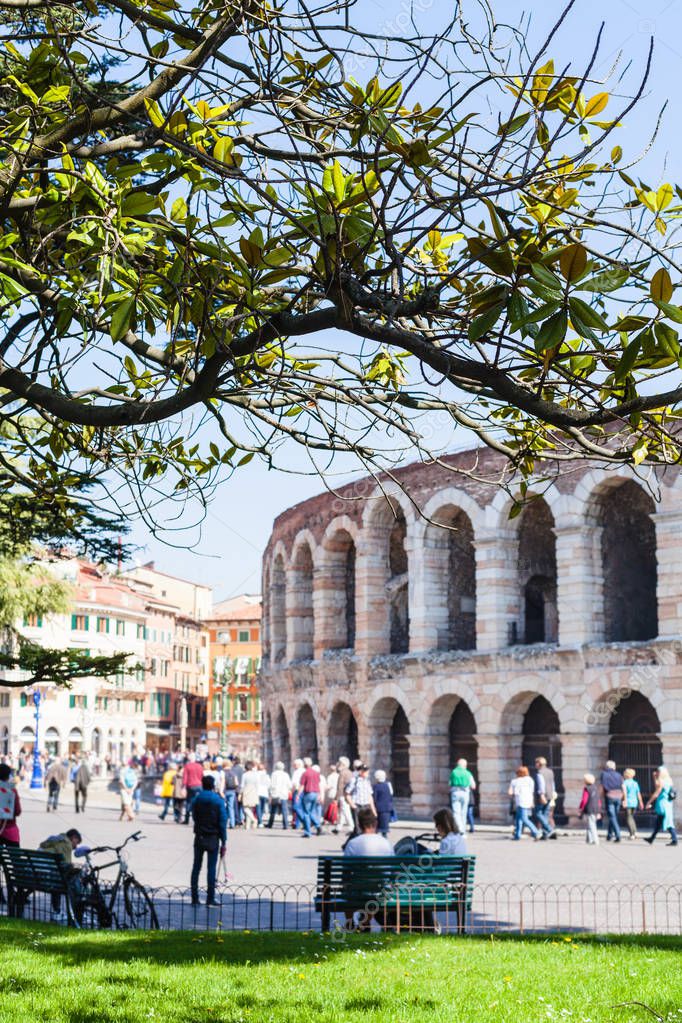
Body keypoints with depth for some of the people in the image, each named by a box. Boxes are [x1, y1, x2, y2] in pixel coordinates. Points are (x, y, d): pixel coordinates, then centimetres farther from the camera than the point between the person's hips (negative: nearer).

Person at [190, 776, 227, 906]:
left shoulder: (196, 800, 0)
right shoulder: (218, 801, -8)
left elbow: (194, 817, 8)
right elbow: (222, 822, -9)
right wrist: (224, 842, -4)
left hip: (199, 837, 2)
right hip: (213, 838, -2)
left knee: (196, 867, 9)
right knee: (211, 868, 1)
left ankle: (195, 898, 8)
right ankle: (210, 899, 0)